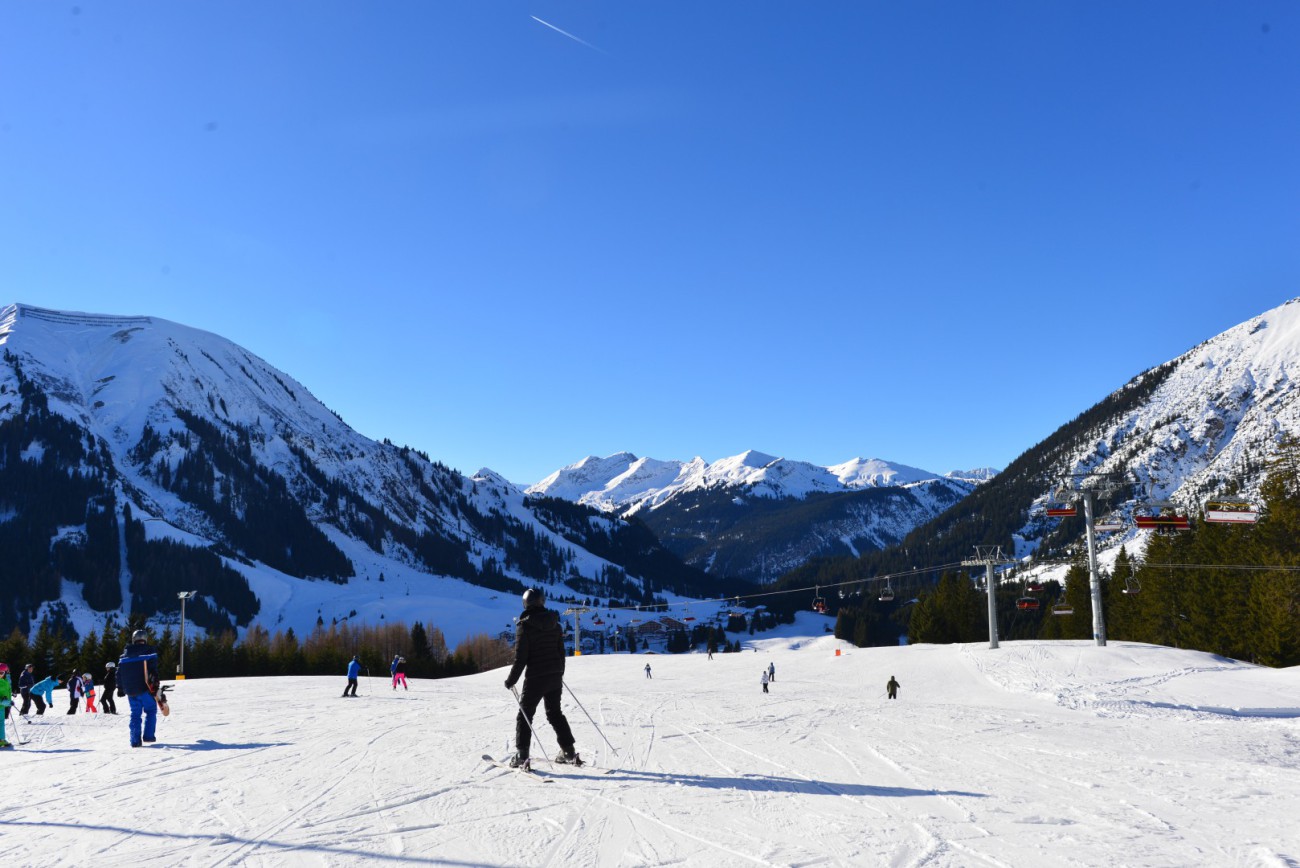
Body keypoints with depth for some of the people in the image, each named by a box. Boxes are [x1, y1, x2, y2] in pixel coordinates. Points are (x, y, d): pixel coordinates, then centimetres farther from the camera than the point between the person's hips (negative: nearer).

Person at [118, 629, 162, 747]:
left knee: (135, 714, 10)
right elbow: (153, 668, -13)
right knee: (151, 710, 9)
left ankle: (135, 740, 3)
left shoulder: (125, 653, 14)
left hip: (130, 690, 4)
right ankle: (148, 736, -1)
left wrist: (120, 687, 19)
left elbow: (119, 671, 13)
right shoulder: (150, 650, -1)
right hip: (144, 688, -4)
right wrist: (155, 683, -15)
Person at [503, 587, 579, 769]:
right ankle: (569, 751, 18)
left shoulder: (525, 625, -12)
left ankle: (521, 755, 1)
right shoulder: (555, 623, 5)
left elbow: (520, 657, -14)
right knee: (555, 713, 18)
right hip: (555, 676, 6)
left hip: (535, 678, -6)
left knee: (525, 714, 6)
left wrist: (511, 679, -6)